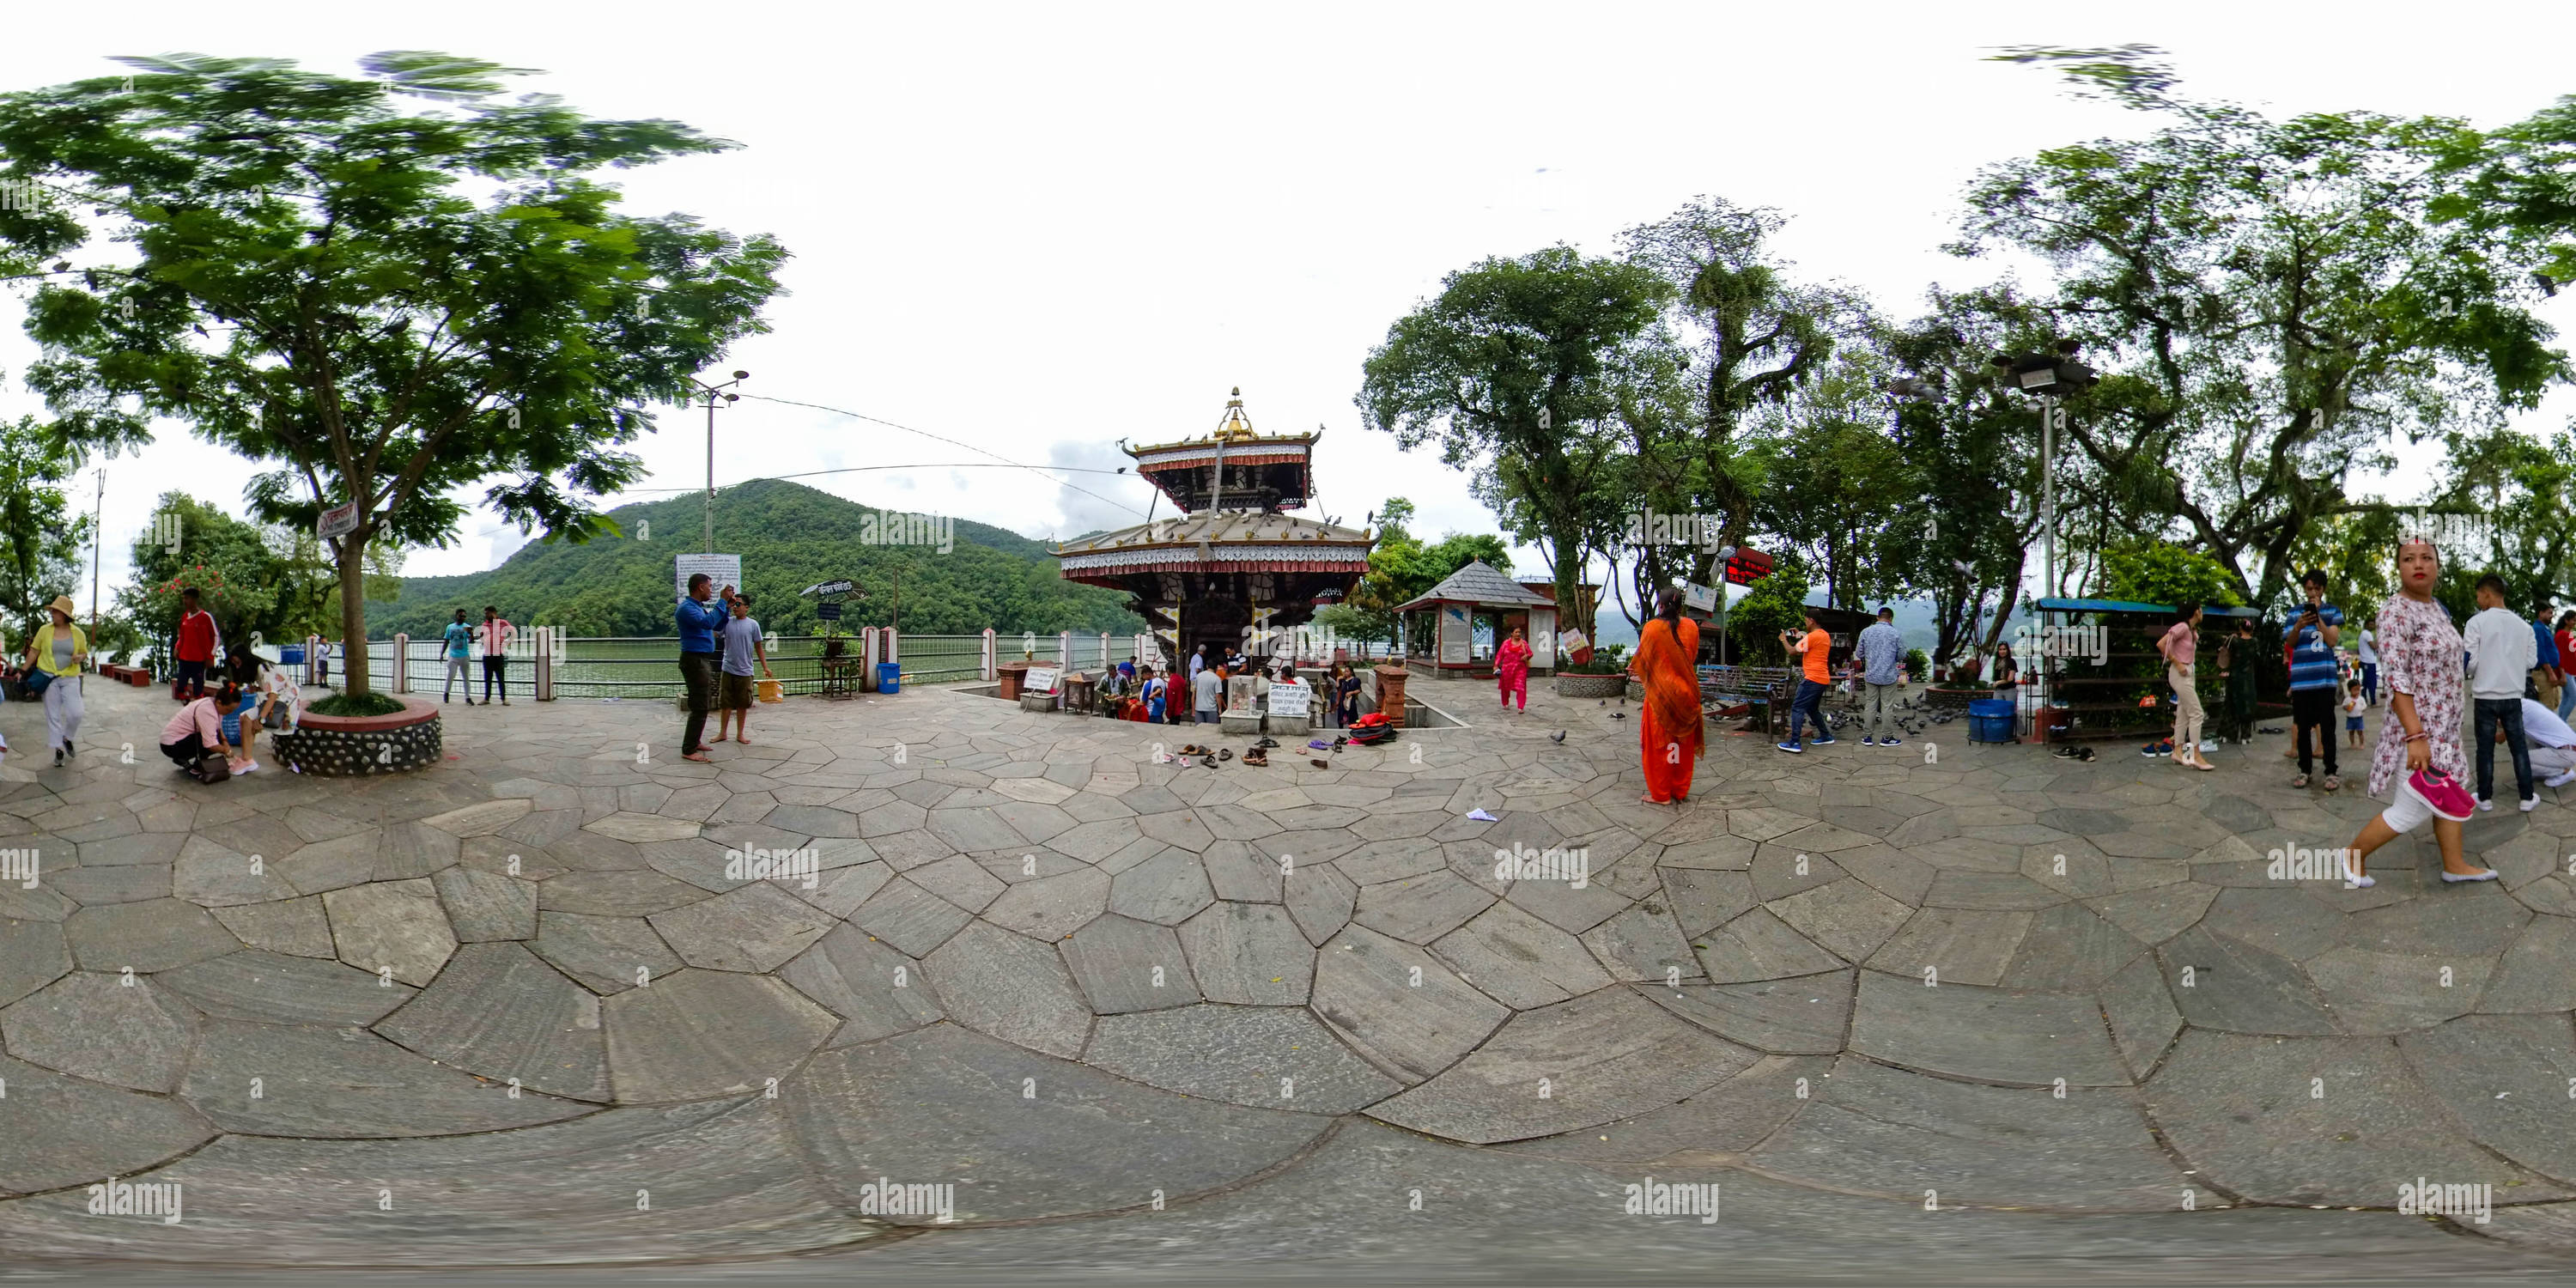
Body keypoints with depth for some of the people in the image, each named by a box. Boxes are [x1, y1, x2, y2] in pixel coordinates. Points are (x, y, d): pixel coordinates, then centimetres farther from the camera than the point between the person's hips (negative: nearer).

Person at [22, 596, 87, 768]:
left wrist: (80, 657, -12)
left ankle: (67, 739, 17)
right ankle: (58, 749, 11)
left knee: (75, 713, -11)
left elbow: (84, 653, 12)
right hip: (48, 678, 0)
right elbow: (34, 652, 5)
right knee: (53, 715, 2)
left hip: (70, 678, 0)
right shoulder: (44, 630, -1)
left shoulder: (78, 633, 1)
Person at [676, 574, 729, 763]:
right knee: (699, 707, -10)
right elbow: (707, 623, -30)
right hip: (694, 660, -10)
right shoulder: (687, 608, -15)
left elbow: (718, 626, 20)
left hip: (703, 661, 10)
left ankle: (693, 742, 27)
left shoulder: (701, 607, 15)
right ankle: (688, 751, -8)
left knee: (703, 705, 18)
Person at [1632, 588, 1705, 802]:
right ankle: (1681, 791, 21)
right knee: (1683, 743, 13)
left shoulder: (1653, 627, -14)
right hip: (1686, 692, 4)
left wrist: (1633, 668, 17)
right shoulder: (1691, 627, -1)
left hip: (1660, 692, -4)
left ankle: (1660, 794, 8)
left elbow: (1642, 659, -6)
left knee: (1659, 743, 5)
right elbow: (1693, 658, 12)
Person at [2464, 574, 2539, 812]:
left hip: (2486, 696, -3)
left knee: (2485, 749, 5)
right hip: (2514, 695, 3)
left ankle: (2485, 797, 11)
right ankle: (2527, 797, 14)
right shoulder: (2523, 625, 3)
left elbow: (2469, 662, -13)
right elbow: (2531, 661, 6)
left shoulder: (2477, 622, -11)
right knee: (2519, 746, 11)